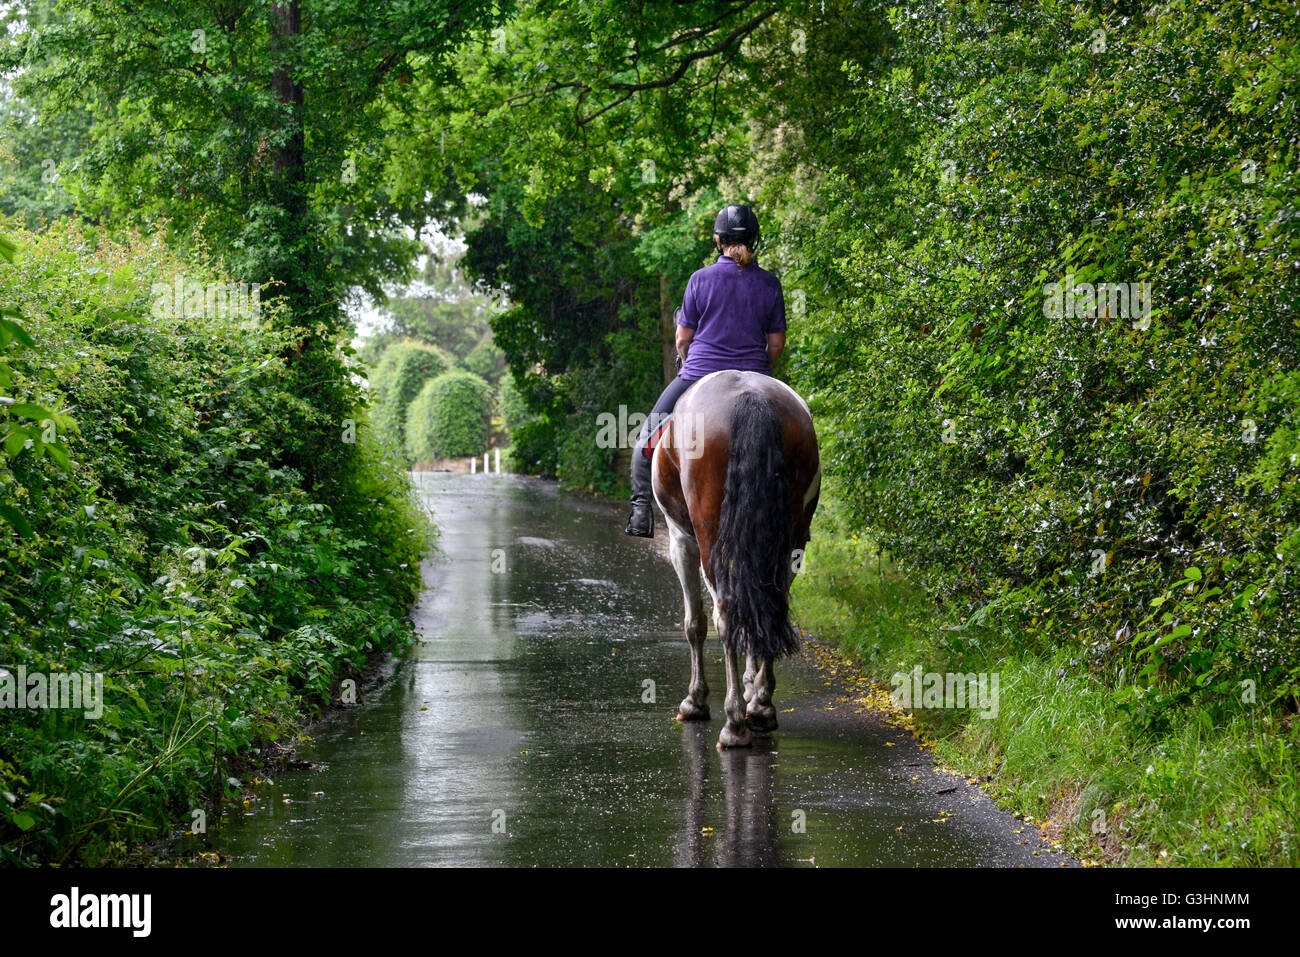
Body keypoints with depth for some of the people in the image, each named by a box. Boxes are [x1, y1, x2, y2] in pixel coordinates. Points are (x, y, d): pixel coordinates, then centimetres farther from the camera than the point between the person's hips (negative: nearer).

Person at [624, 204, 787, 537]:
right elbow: (777, 343, 5)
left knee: (650, 434, 16)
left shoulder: (701, 279, -5)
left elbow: (683, 338, 1)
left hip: (700, 373, -1)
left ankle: (642, 507, 7)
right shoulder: (770, 284, 0)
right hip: (753, 380, 1)